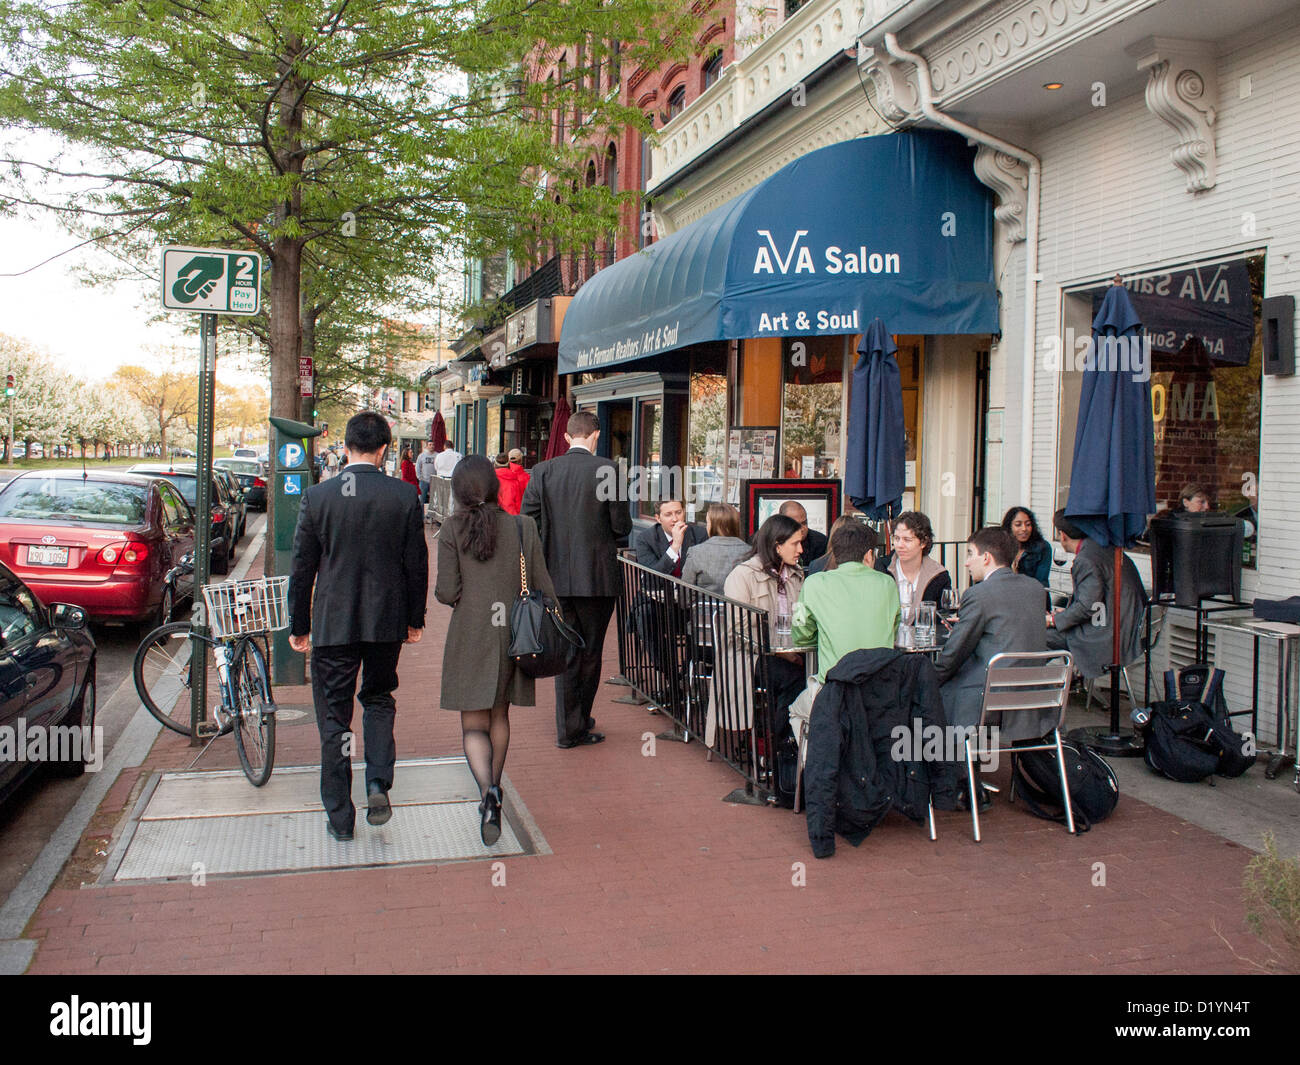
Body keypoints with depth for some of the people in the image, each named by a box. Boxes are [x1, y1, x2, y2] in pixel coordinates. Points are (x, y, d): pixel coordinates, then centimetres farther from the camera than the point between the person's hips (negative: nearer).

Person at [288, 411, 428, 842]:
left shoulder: (317, 496, -7)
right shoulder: (404, 497, -6)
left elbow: (302, 567, -2)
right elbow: (417, 564, 0)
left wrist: (298, 625, 8)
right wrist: (415, 618, 13)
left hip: (332, 625, -1)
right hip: (386, 622, 1)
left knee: (334, 718, 9)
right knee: (379, 701, 22)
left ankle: (340, 818, 14)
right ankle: (378, 783, 6)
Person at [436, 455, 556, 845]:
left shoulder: (453, 530, -7)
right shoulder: (523, 527, -2)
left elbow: (447, 592, -11)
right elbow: (543, 587, -1)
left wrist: (440, 591, 12)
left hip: (469, 636, -3)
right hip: (514, 634, 3)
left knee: (474, 725, 2)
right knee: (499, 715, 21)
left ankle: (487, 791, -23)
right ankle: (493, 792, 32)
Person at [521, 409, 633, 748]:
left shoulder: (543, 471, -1)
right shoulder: (607, 470, -10)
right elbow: (622, 526, -7)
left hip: (558, 576, 3)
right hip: (598, 576, -2)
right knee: (591, 652, 11)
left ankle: (569, 727, 15)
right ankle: (579, 723, 21)